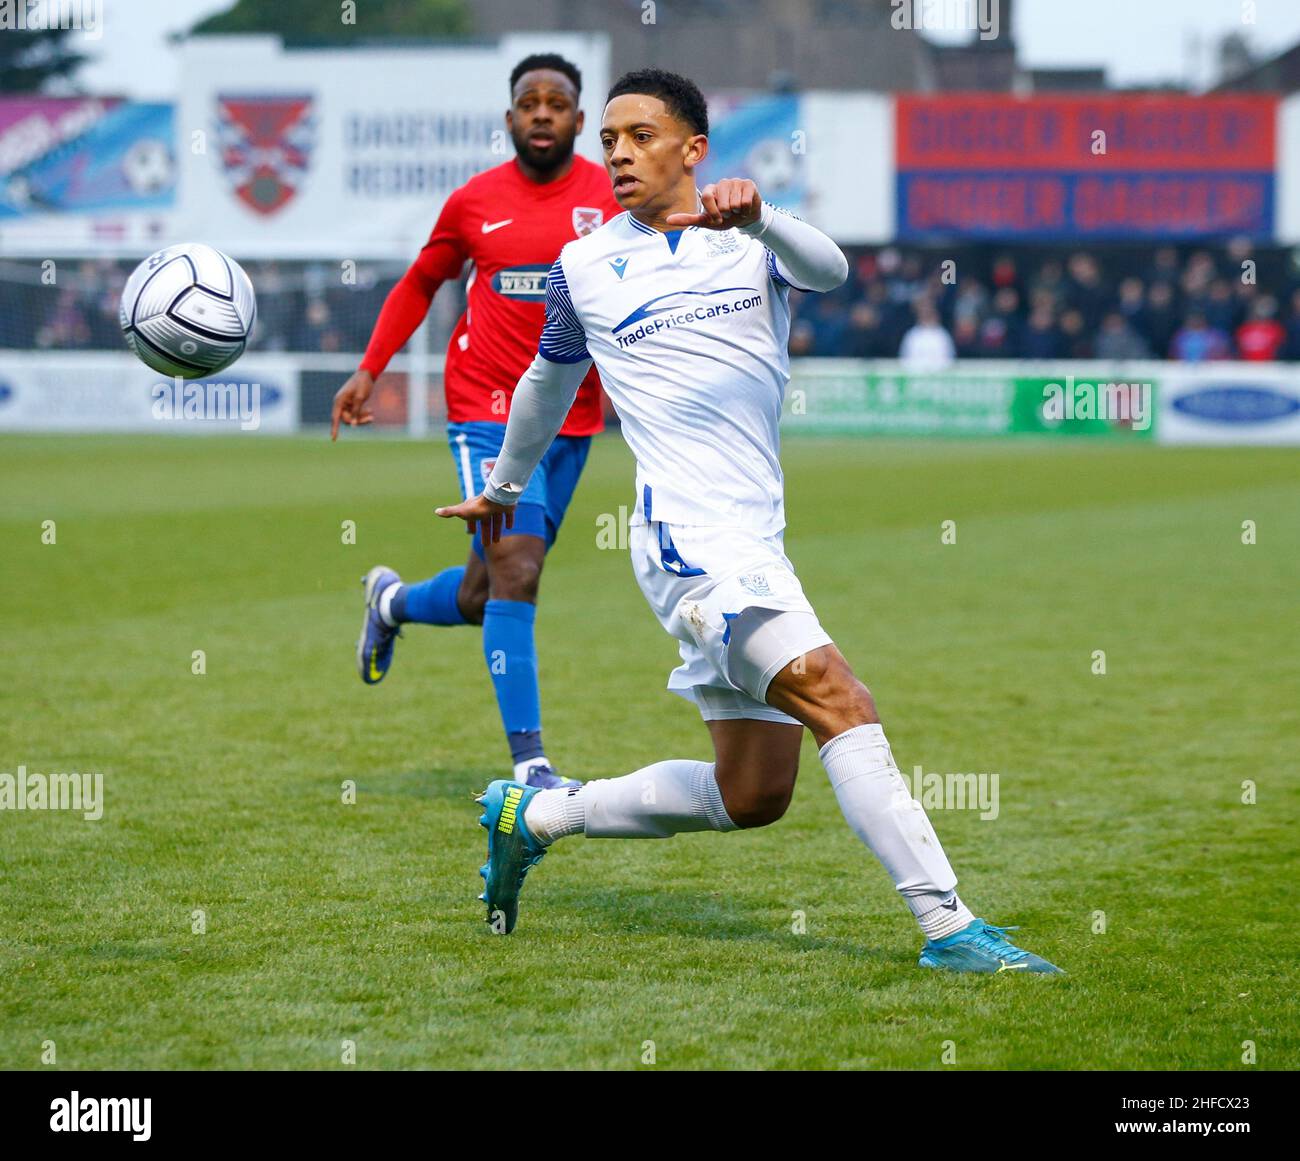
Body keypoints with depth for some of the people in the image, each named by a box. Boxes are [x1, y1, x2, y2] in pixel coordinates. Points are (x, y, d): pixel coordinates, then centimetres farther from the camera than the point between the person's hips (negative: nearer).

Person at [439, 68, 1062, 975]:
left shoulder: (752, 241, 9)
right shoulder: (585, 267, 9)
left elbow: (828, 270, -15)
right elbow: (550, 379, 27)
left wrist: (755, 218, -36)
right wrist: (505, 485, 39)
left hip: (754, 543, 5)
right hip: (687, 534, -5)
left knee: (751, 796, 10)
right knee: (836, 698, -22)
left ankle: (531, 818, 26)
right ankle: (947, 925, -26)